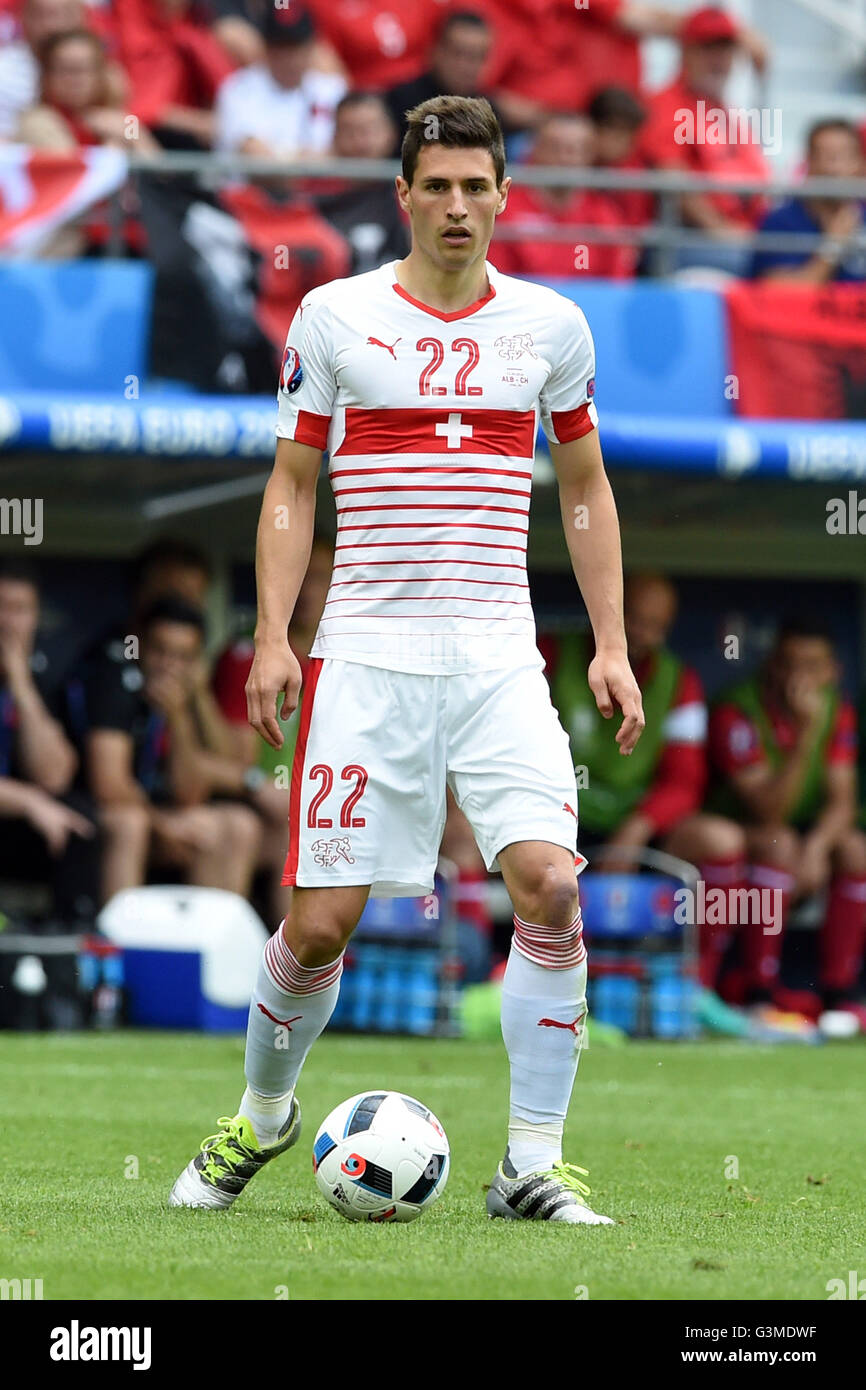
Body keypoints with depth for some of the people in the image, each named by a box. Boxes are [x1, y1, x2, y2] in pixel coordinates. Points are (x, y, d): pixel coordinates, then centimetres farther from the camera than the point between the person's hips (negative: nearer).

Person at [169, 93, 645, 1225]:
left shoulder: (550, 324, 8)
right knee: (321, 921, -3)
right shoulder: (334, 317, 3)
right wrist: (273, 638, -1)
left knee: (550, 884, -17)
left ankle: (534, 1164, -8)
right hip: (367, 656, -1)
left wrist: (612, 645, 10)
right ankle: (263, 1114, 26)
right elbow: (291, 486, 9)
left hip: (500, 657, 1)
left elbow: (584, 487, 17)